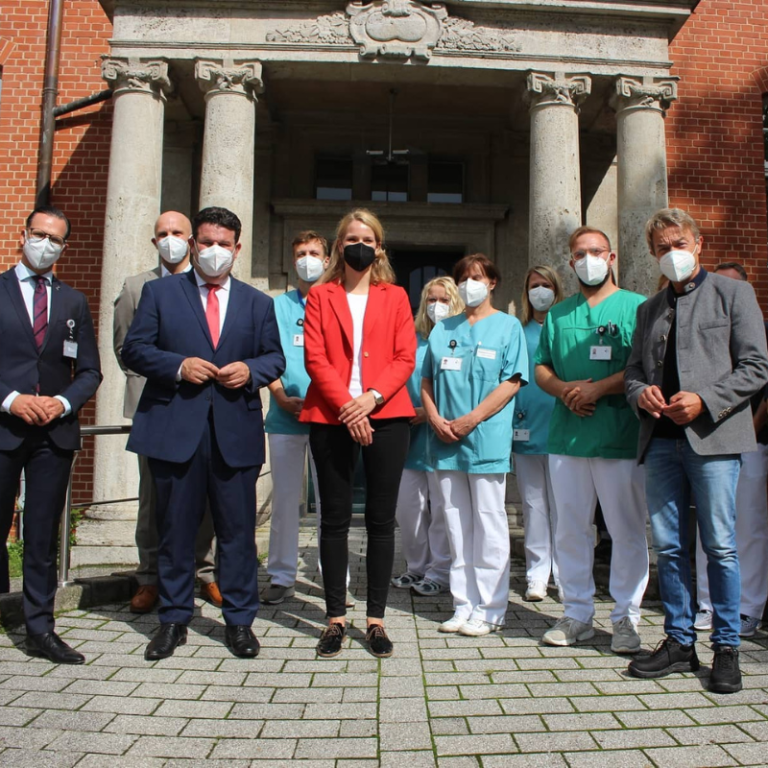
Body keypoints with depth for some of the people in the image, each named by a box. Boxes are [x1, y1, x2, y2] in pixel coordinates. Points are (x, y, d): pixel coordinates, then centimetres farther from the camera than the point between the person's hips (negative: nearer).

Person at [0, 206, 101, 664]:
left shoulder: (74, 302, 12)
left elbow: (90, 372, 10)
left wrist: (63, 402, -7)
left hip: (55, 432, 2)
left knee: (44, 536, 7)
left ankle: (41, 630, 15)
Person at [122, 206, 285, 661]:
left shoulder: (258, 303, 15)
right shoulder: (159, 293, 10)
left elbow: (275, 358, 12)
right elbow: (135, 349, 4)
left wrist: (250, 370, -9)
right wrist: (178, 366, -12)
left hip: (236, 431, 1)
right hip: (175, 430, 0)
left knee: (238, 530, 5)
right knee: (176, 528, 8)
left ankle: (240, 620, 19)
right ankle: (174, 619, 23)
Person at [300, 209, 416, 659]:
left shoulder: (395, 297, 13)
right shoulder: (320, 296, 12)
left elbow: (406, 358, 3)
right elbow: (315, 358, 0)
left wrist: (372, 397, -13)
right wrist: (345, 406, -12)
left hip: (386, 417, 1)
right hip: (331, 418, 0)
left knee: (381, 520, 3)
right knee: (335, 519, 4)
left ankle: (376, 619, 14)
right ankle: (336, 619, 15)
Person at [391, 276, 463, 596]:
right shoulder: (414, 340, 12)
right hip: (411, 436, 6)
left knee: (441, 508, 3)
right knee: (408, 506, 11)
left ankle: (439, 572, 17)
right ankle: (416, 567, 27)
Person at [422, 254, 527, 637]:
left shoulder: (508, 326, 3)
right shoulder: (443, 329, 16)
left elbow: (512, 382, -7)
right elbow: (427, 381, 13)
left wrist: (471, 419, -15)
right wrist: (436, 419, -5)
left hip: (487, 440, -4)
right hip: (445, 442, 5)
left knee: (488, 525, 0)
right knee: (457, 526, 9)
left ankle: (490, 610, 11)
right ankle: (464, 606, 19)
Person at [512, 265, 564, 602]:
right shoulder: (519, 332, 11)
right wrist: (512, 417, 0)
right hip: (526, 427, 2)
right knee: (533, 503, 6)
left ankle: (564, 572, 14)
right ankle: (537, 573, 14)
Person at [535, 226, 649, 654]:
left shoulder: (636, 307, 3)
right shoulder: (558, 314, 17)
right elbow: (541, 369, 15)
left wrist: (597, 388, -15)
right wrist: (562, 388, -6)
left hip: (621, 438, -4)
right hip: (567, 438, 4)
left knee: (627, 530, 2)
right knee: (571, 529, 9)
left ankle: (626, 618, 16)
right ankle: (578, 614, 21)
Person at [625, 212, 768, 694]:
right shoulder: (650, 309, 20)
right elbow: (634, 369, 19)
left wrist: (704, 400, -15)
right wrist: (641, 394, -4)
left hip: (712, 436, -4)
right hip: (661, 438, 5)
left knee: (720, 546, 0)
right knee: (669, 546, 8)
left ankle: (727, 648, 15)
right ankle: (680, 642, 20)